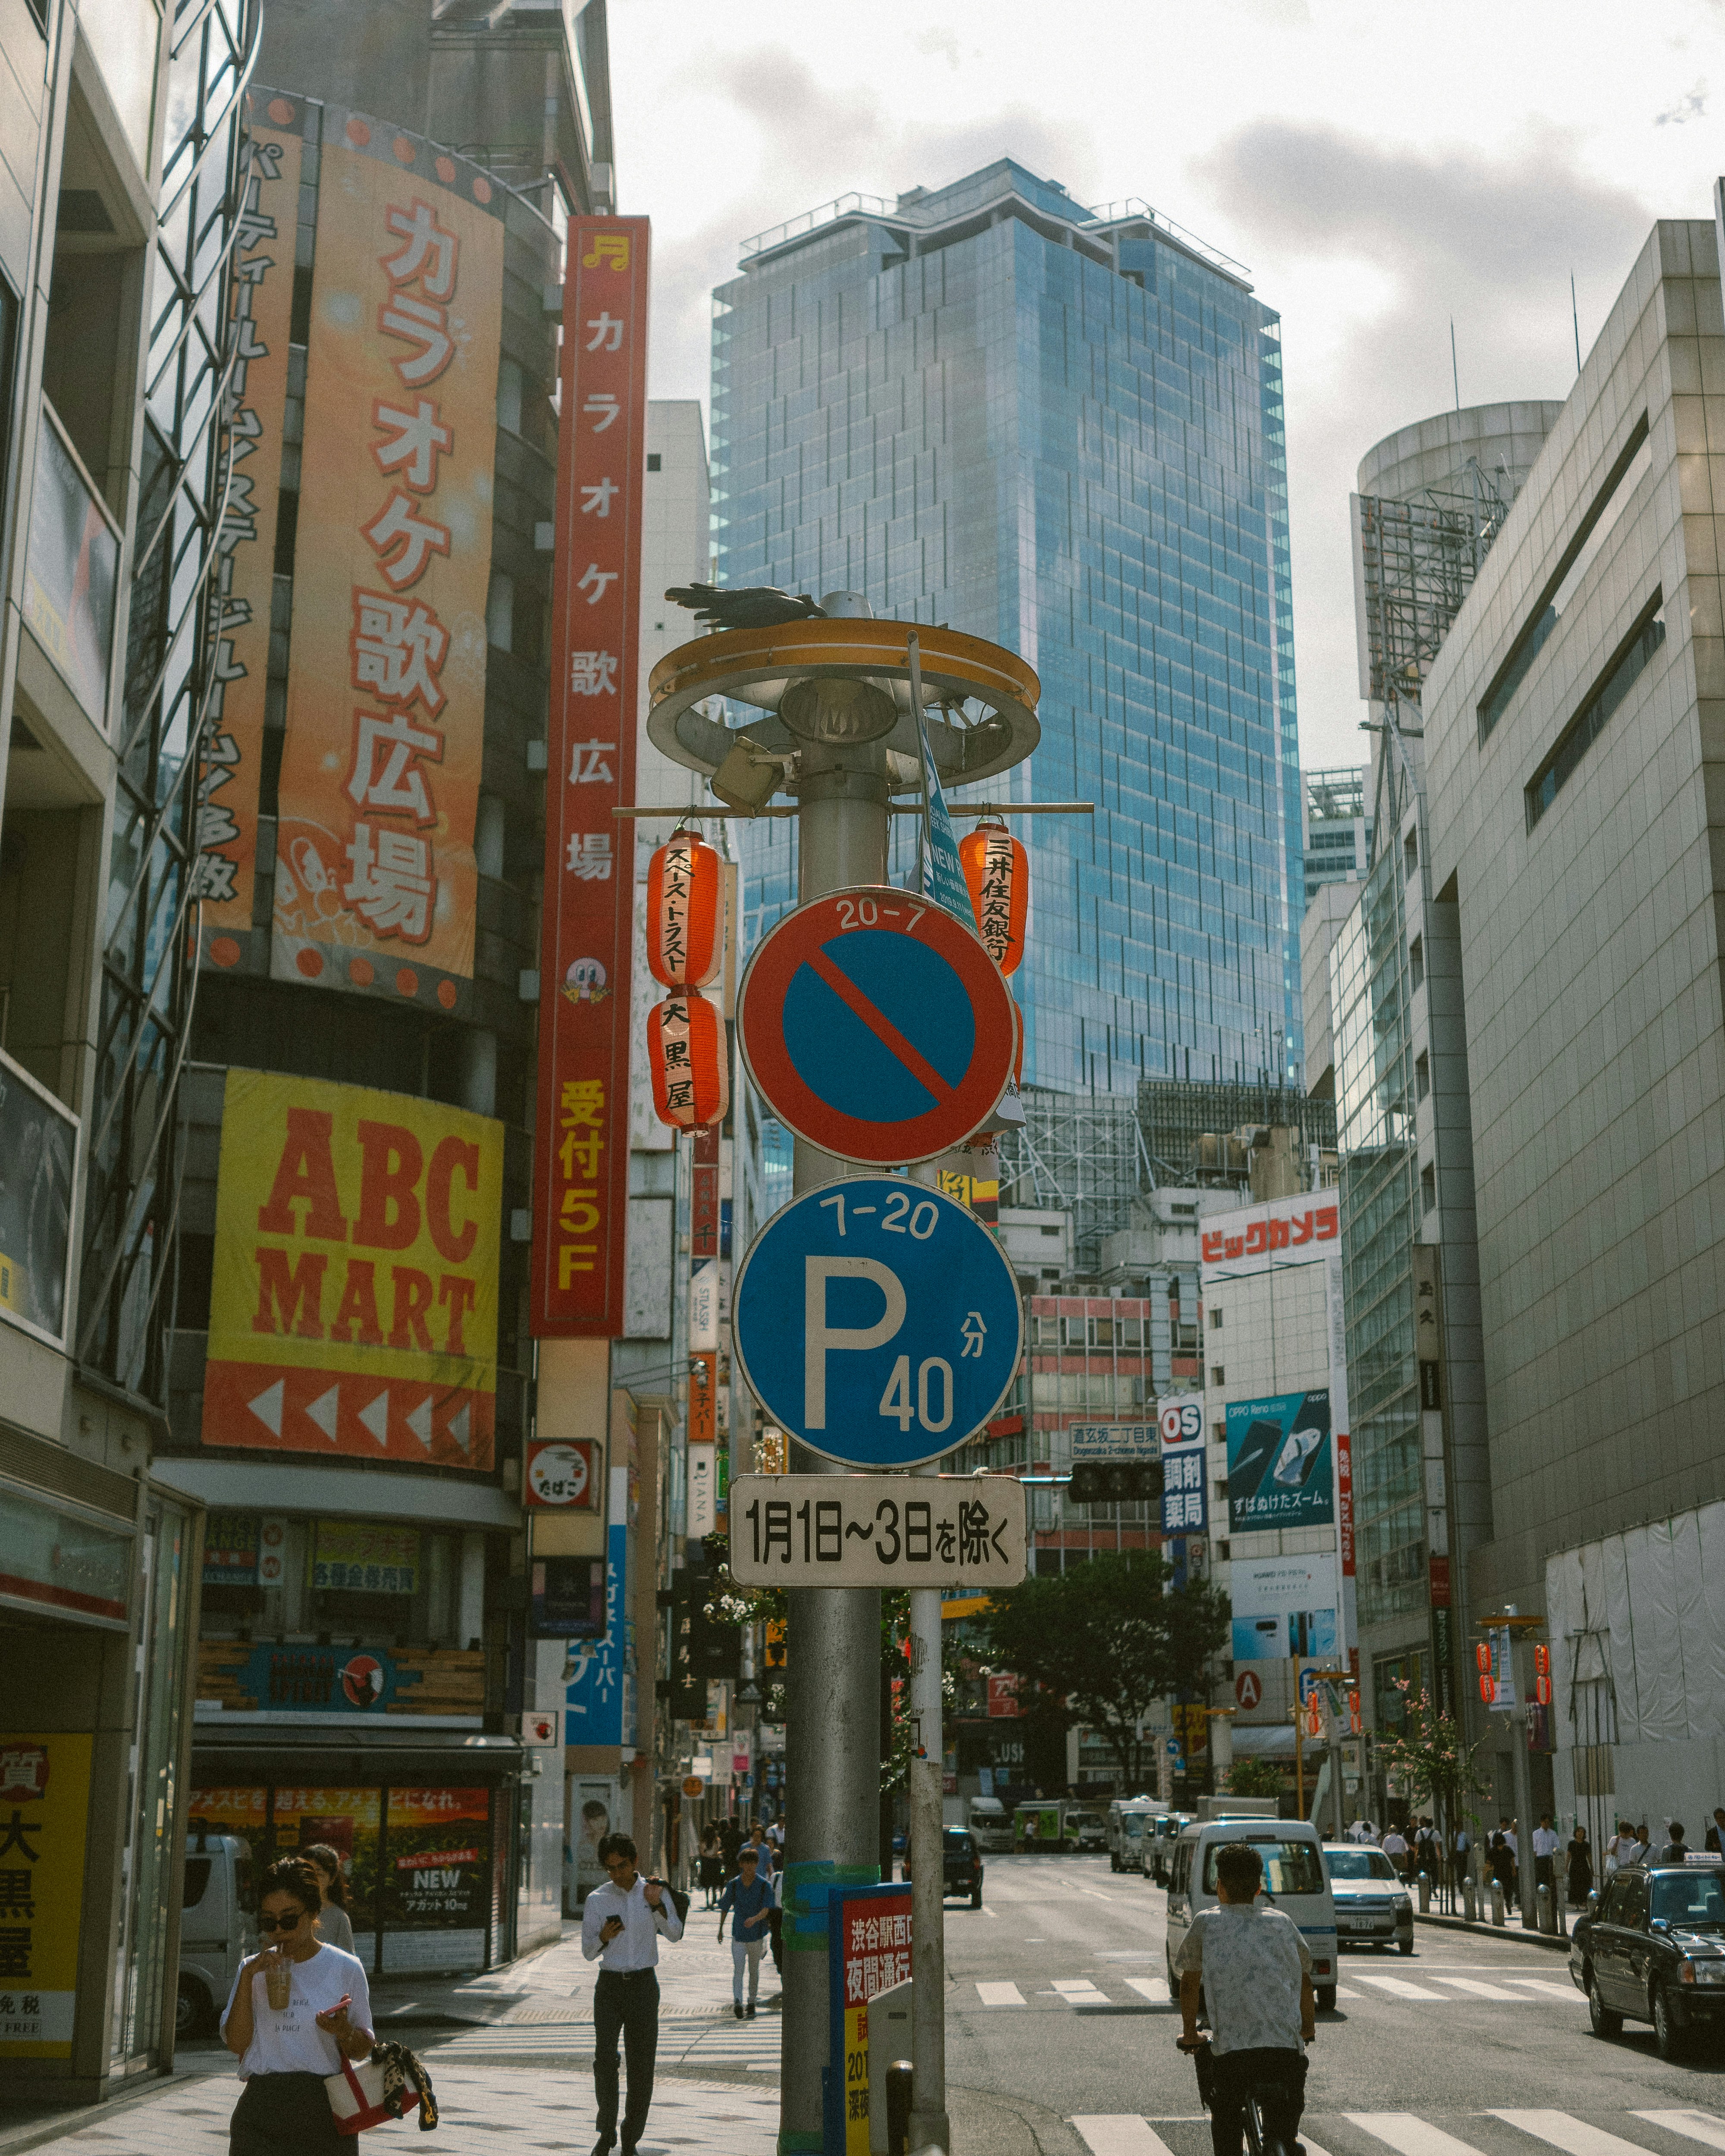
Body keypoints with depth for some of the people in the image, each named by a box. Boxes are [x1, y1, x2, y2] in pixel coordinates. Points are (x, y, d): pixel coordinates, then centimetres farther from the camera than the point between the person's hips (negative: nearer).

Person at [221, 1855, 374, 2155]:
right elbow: (236, 2043, 0)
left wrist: (344, 2031, -15)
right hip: (261, 2106, 2)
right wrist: (248, 1978, -7)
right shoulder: (252, 1969, 10)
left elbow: (363, 2051, 7)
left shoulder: (346, 1968, 2)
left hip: (321, 2113, -1)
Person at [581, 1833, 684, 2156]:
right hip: (609, 1986, 0)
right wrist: (603, 1937, -16)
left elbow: (675, 1935, -9)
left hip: (643, 1985, 0)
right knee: (604, 2060, -11)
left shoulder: (655, 1892, 3)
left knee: (641, 2063, 1)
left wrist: (657, 1905, -24)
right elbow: (588, 1952, 5)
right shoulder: (597, 1900, 3)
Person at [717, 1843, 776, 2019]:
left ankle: (752, 2003, 25)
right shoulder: (734, 1885, -1)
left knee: (754, 1970, 12)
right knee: (737, 1968, -14)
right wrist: (721, 1930, 16)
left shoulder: (764, 1885, -5)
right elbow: (725, 1907, 11)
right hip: (738, 1933, 0)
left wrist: (755, 1919, -35)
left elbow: (766, 1909, -15)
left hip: (757, 1933, 0)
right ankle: (737, 2001, -24)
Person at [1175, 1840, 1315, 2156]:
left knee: (1226, 2128, 16)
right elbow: (1305, 1977, 29)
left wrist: (1189, 2034, 35)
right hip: (1288, 2049, 2)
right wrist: (1308, 2027, 46)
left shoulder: (1207, 1922, 9)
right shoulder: (1282, 1922, 17)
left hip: (1232, 2051, -2)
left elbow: (1189, 1981, 20)